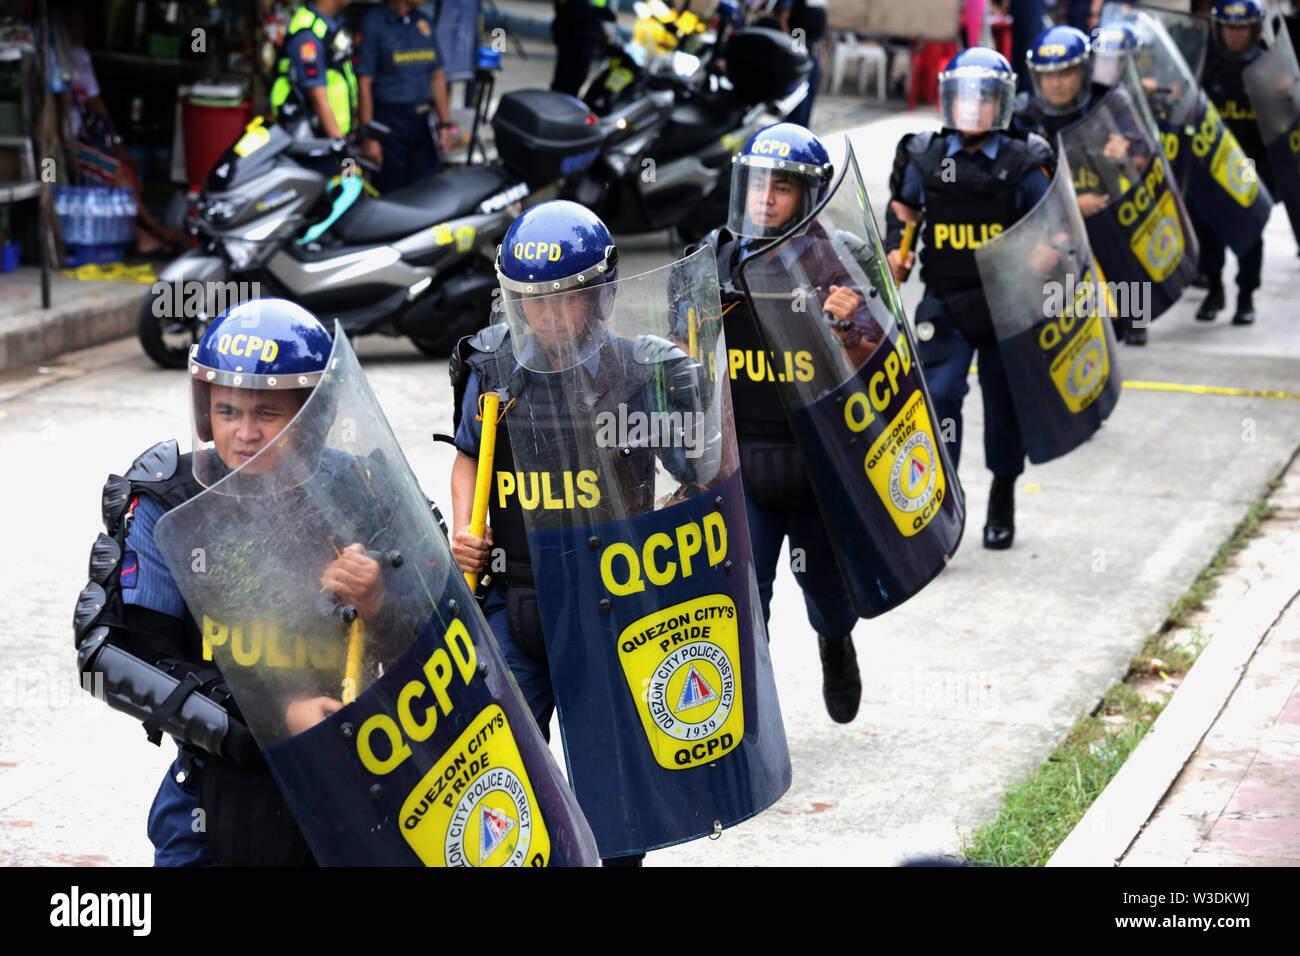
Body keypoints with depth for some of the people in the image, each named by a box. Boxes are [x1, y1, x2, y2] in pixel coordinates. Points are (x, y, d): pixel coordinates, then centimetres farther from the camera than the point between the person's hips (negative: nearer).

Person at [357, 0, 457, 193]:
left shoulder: (423, 22, 12)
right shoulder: (374, 23, -7)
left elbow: (437, 77, 17)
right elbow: (364, 83, -10)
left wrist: (445, 124, 12)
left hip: (424, 121, 6)